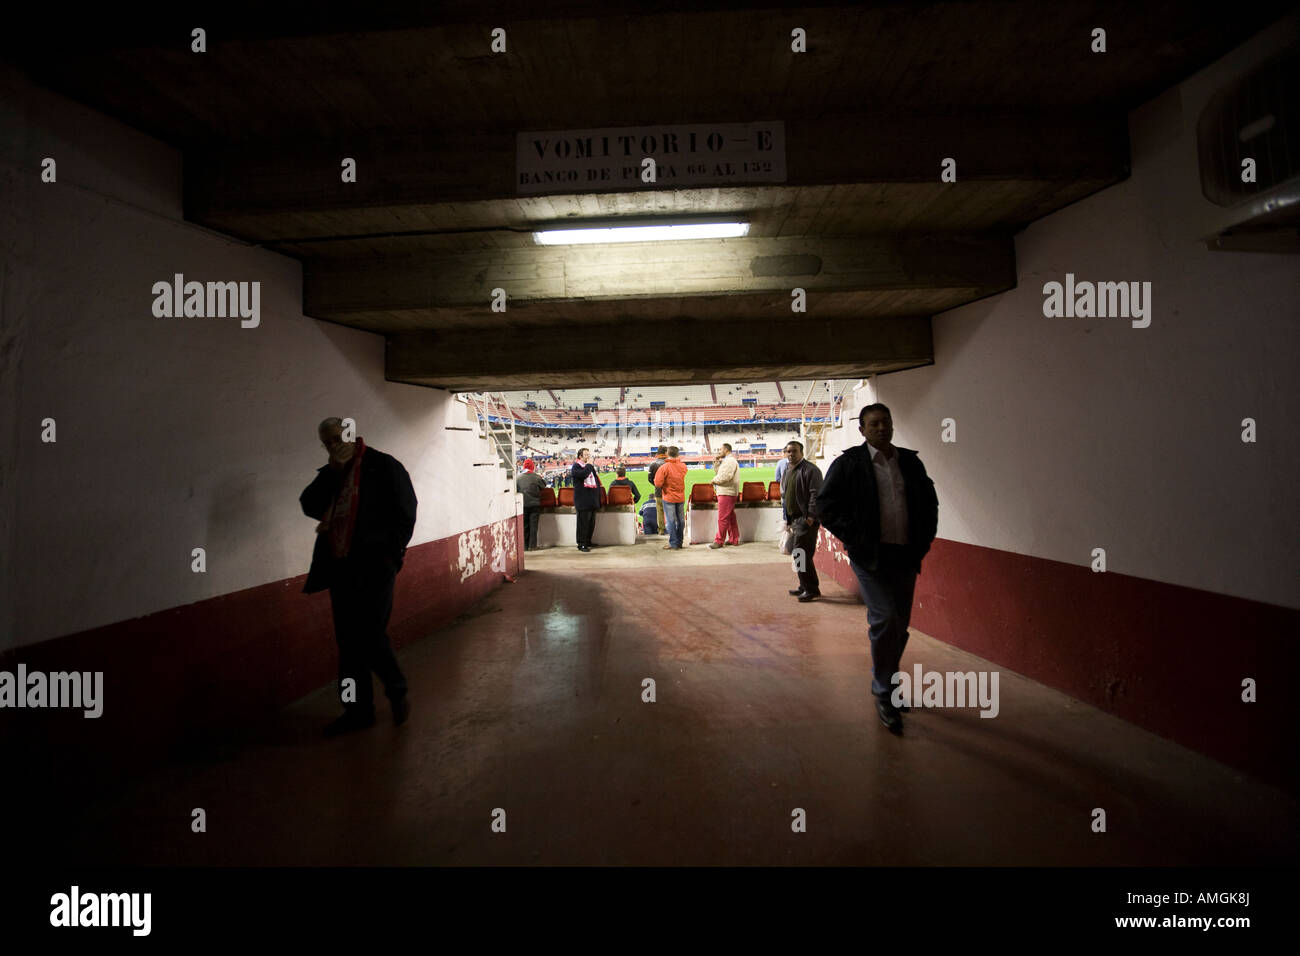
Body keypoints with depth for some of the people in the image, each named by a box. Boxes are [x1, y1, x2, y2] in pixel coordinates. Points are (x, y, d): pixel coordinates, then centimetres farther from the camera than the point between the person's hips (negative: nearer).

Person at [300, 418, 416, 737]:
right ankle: (358, 710, 23)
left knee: (371, 636, -6)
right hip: (340, 567, 6)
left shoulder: (384, 466, -3)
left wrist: (391, 553, -12)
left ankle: (397, 692, 20)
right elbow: (309, 506, 2)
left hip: (374, 566, -6)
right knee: (348, 641, 11)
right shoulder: (329, 473, 15)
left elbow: (405, 512, -6)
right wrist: (333, 470, -7)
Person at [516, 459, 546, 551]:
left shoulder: (518, 478, -3)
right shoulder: (537, 477, -8)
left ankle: (525, 546, 11)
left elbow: (515, 490, 5)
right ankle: (532, 546, 5)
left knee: (524, 526, 10)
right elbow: (544, 486, 7)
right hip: (535, 504, -1)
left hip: (523, 505, 2)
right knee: (533, 526, 5)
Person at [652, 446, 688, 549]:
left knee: (671, 520, 2)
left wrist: (663, 486, 3)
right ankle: (679, 542, 21)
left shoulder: (664, 467, -16)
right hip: (681, 498, 4)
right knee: (681, 520, 12)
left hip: (669, 497, -4)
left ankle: (673, 543, 3)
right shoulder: (683, 466, -2)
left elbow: (658, 484, -19)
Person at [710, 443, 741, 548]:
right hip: (726, 492, 11)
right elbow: (719, 472, 22)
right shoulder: (726, 461, 21)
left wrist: (714, 480, -10)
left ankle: (719, 541, -5)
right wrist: (717, 462, 11)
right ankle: (734, 539, 20)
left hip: (727, 493, -11)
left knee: (723, 518, -8)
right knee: (731, 517, 14)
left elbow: (725, 476, -23)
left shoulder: (730, 461, -14)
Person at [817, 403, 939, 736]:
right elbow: (827, 505, -5)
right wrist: (854, 538, -12)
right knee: (884, 621, -14)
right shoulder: (849, 463, -4)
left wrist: (925, 539, 7)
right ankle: (884, 692, 5)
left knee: (899, 627, 12)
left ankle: (887, 684, 34)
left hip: (905, 556, 5)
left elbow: (930, 502, 19)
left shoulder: (911, 462, 10)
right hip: (870, 558, -5)